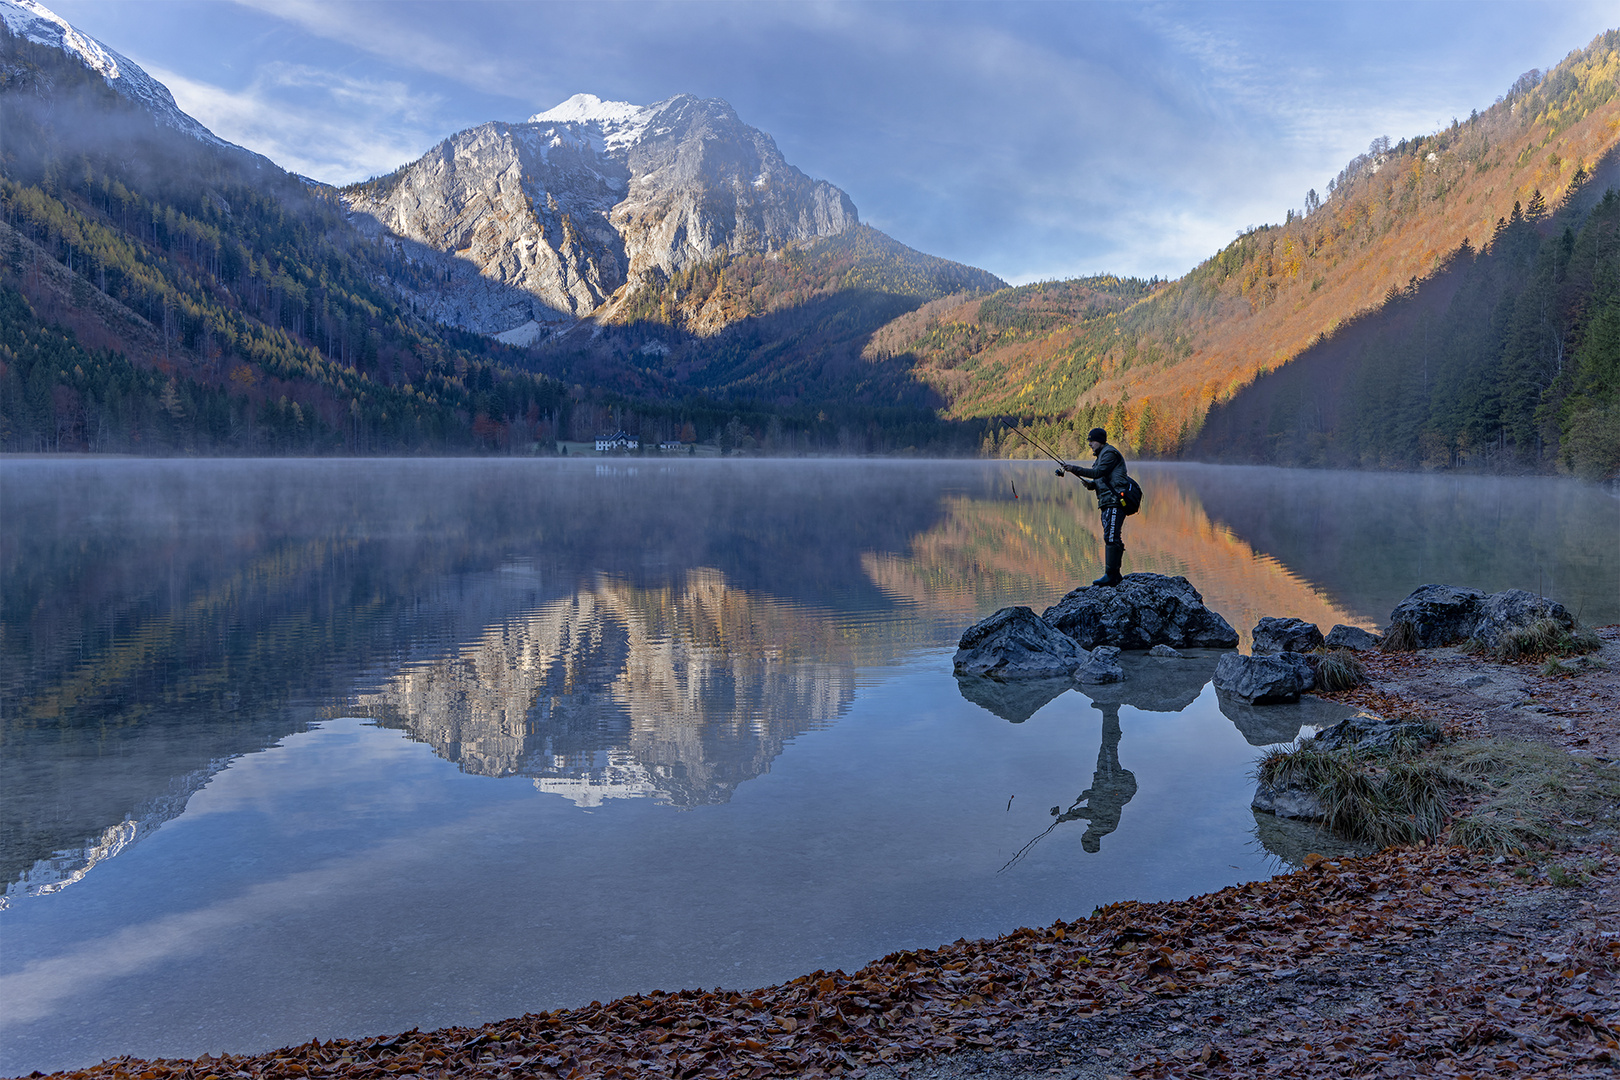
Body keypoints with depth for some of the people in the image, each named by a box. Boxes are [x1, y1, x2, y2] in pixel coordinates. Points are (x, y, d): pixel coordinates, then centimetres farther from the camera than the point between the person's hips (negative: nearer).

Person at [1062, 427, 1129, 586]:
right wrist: (1090, 483, 5)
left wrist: (1074, 469, -18)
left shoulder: (1110, 453, -6)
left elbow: (1098, 472, -19)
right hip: (1108, 504, 11)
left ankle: (1110, 575, -18)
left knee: (1111, 537, -14)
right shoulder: (1102, 456, 25)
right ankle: (1115, 575, 11)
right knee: (1113, 539, 9)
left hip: (1115, 503, -11)